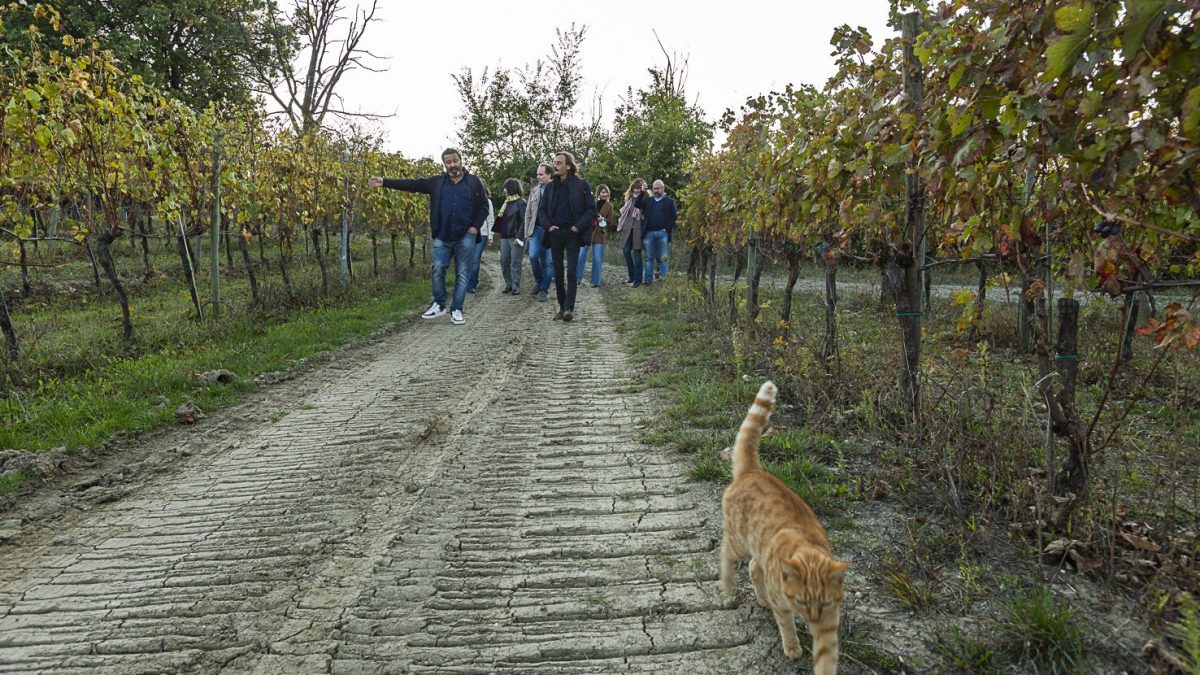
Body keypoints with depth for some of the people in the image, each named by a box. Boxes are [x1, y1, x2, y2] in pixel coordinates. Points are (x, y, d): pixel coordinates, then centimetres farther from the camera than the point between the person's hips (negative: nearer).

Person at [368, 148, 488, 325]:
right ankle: (439, 305, 13)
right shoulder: (436, 182, 8)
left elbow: (483, 206, 6)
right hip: (442, 237, 1)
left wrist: (476, 227, -5)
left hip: (465, 237, -1)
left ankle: (456, 310, 8)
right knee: (438, 270, -4)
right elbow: (411, 184, 4)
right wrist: (385, 182, -3)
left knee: (462, 274, 1)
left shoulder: (474, 182, 5)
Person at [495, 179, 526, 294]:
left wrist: (519, 237, -19)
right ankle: (508, 284, 17)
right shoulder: (506, 202, 16)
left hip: (515, 237, -8)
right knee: (504, 262, 8)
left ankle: (516, 287, 1)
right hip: (504, 237, 8)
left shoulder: (520, 203, -7)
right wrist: (498, 230, 10)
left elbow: (524, 221, -13)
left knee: (515, 263, -4)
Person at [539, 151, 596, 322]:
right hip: (555, 233, 4)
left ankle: (569, 308, -9)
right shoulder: (550, 186, 10)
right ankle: (562, 307, 14)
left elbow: (591, 209, -3)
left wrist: (578, 226, -12)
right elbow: (541, 209, 13)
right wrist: (548, 225, -2)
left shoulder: (581, 184, -2)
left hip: (573, 233, -4)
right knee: (558, 272, 6)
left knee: (571, 272, -9)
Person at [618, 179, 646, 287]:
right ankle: (632, 277, 14)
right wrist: (621, 225, 14)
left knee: (636, 253, -5)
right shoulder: (630, 198, 17)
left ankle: (637, 279, 1)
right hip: (628, 228, 6)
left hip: (638, 228, -6)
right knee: (626, 251, 1)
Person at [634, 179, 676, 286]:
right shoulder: (648, 200, 17)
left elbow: (673, 217, 1)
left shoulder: (669, 201, 8)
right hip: (648, 233, 3)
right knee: (649, 258, 4)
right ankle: (647, 279, 4)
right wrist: (643, 193, -8)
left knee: (662, 258, -2)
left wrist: (667, 228, -9)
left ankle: (662, 279, 0)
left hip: (662, 233, -3)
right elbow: (637, 204, 2)